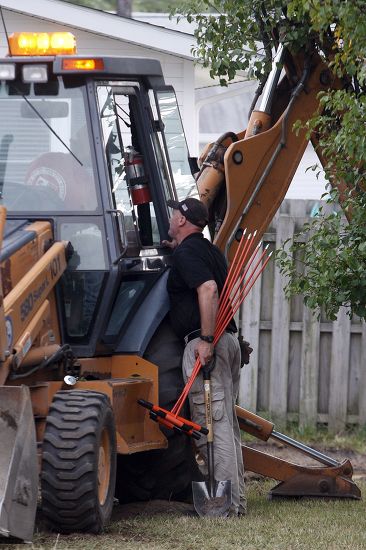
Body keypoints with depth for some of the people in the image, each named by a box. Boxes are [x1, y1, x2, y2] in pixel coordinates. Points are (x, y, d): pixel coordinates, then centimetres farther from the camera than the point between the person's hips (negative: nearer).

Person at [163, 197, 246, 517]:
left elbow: (208, 289, -23)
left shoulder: (186, 253, -8)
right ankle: (235, 499, 15)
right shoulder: (209, 250, 19)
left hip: (202, 344, -9)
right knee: (226, 424, 12)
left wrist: (206, 340, -26)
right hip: (228, 340, 9)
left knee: (212, 424, -9)